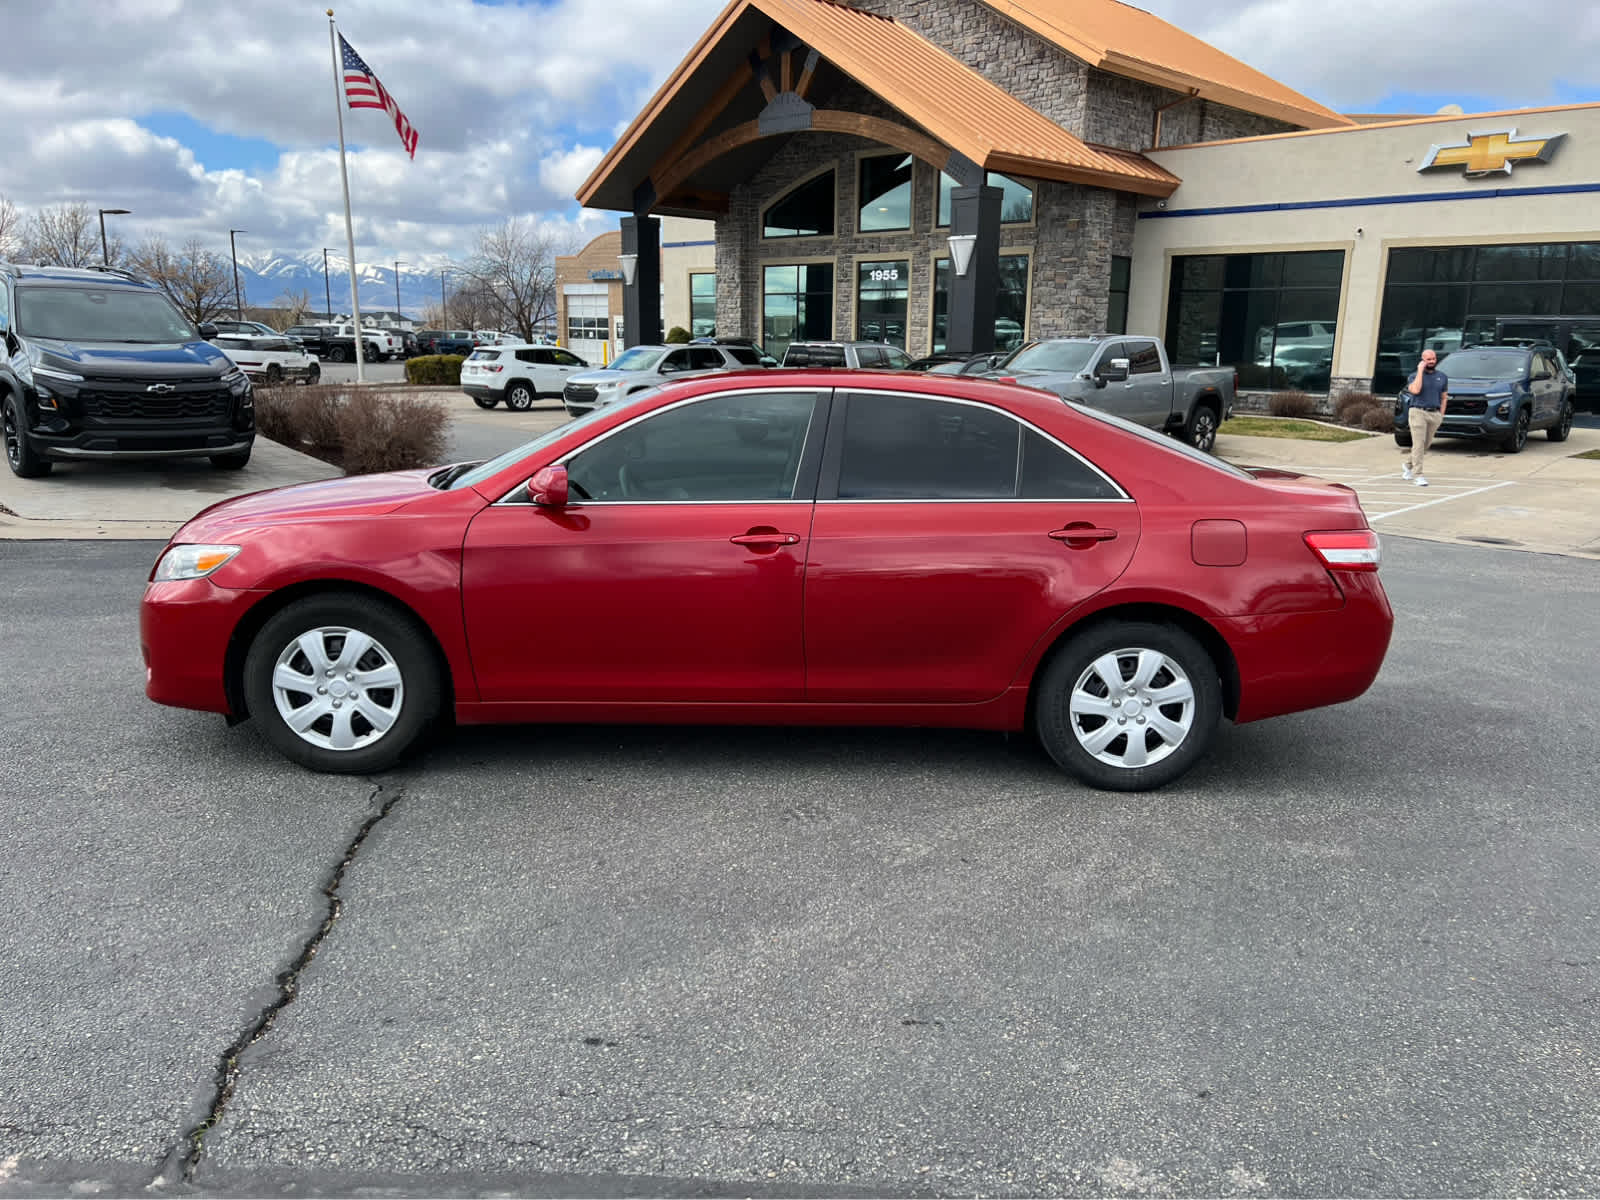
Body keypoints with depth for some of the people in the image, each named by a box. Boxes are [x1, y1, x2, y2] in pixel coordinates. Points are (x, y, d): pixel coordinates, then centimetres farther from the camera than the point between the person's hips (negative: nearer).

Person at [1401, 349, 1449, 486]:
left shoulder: (1442, 377, 12)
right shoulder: (1415, 376, 1)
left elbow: (1444, 397, 17)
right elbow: (1416, 390, -20)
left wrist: (1441, 415, 8)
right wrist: (1420, 371, -14)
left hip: (1434, 414, 4)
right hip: (1418, 412, -4)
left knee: (1426, 444, 10)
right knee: (1419, 444, -11)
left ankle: (1407, 463, 33)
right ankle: (1418, 475, -11)